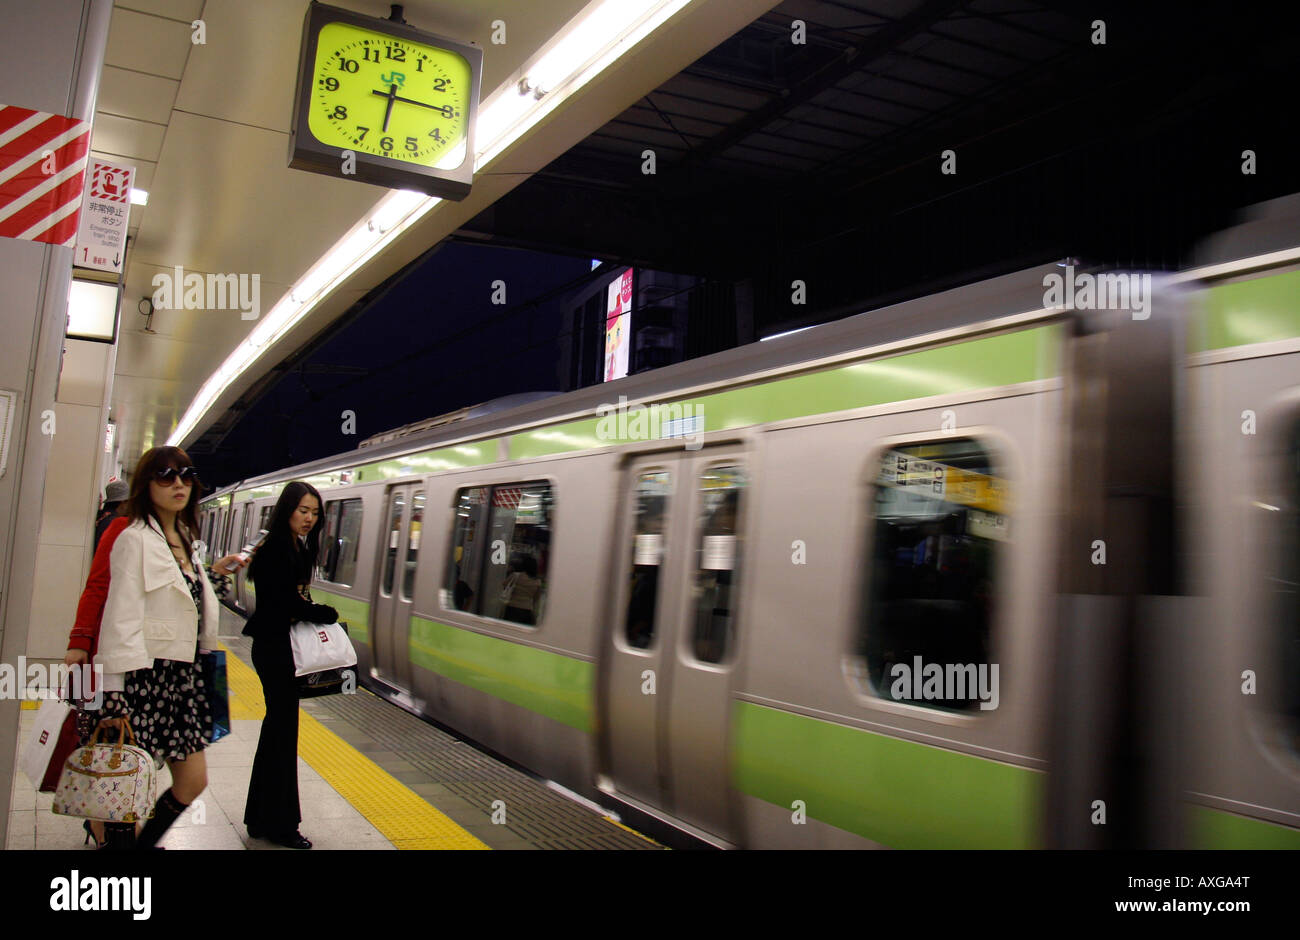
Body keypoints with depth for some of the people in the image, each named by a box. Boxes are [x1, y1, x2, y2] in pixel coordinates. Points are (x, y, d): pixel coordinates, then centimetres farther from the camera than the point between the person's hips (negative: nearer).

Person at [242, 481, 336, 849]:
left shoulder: (299, 549, 12)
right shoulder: (275, 550, -16)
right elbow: (288, 602, -21)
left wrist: (310, 612, -6)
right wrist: (328, 615, -9)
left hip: (283, 645, 9)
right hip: (274, 647, -9)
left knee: (277, 726, 15)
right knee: (282, 727, -2)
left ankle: (262, 818, 26)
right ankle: (279, 824, 9)